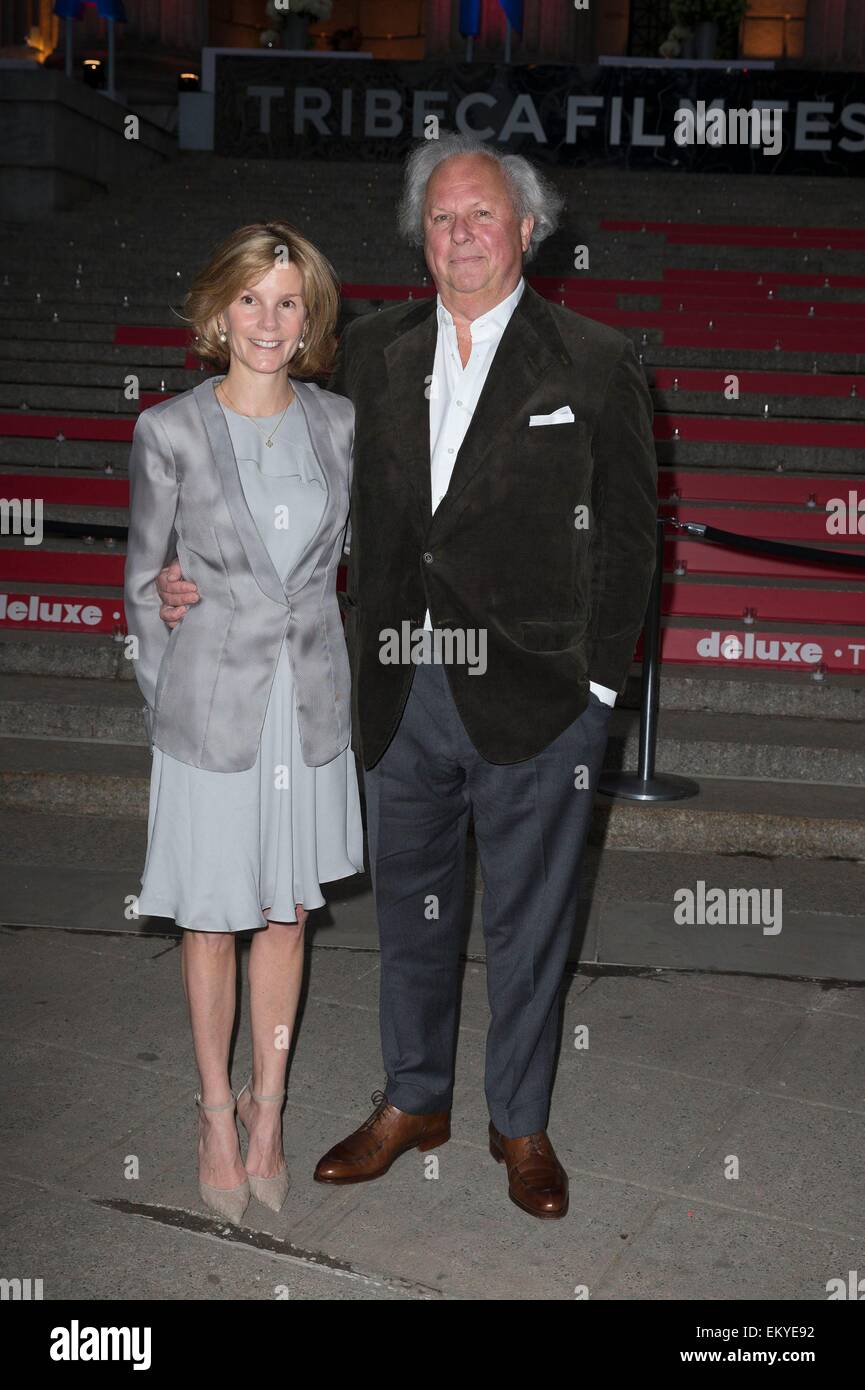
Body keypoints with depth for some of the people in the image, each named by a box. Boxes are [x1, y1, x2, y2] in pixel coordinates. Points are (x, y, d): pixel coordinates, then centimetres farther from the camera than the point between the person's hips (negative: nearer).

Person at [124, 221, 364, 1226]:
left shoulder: (337, 424, 0)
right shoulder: (171, 431, -9)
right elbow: (144, 584, -2)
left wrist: (325, 672, 8)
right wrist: (169, 703, -2)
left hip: (311, 705, 3)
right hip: (212, 711, -3)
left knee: (287, 916, 13)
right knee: (211, 922, 10)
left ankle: (267, 1106, 31)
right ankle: (217, 1112, 30)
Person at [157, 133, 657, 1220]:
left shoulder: (594, 363, -1)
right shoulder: (371, 353, 8)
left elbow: (627, 533, -1)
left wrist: (597, 683, -5)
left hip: (534, 701, -3)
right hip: (400, 699, 3)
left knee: (528, 926, 11)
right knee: (409, 913, 17)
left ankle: (521, 1123, 32)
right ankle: (412, 1101, 38)